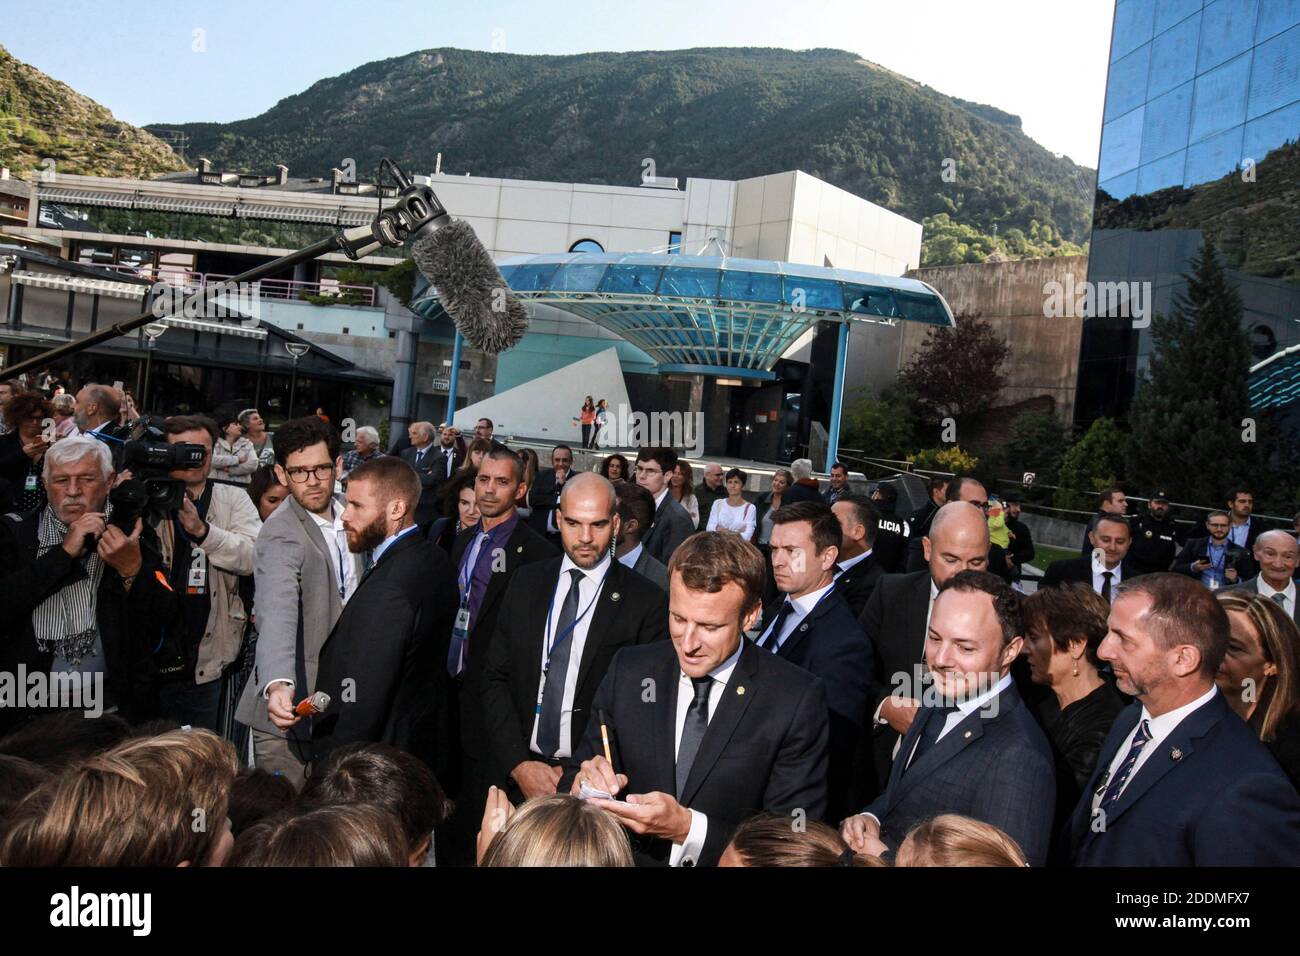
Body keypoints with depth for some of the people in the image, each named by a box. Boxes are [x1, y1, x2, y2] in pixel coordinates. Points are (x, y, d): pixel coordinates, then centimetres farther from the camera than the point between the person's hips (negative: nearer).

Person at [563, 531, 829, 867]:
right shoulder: (629, 671, 0)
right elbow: (575, 772, 7)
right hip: (629, 858, 3)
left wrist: (688, 828, -21)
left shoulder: (798, 700, -10)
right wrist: (583, 785, -14)